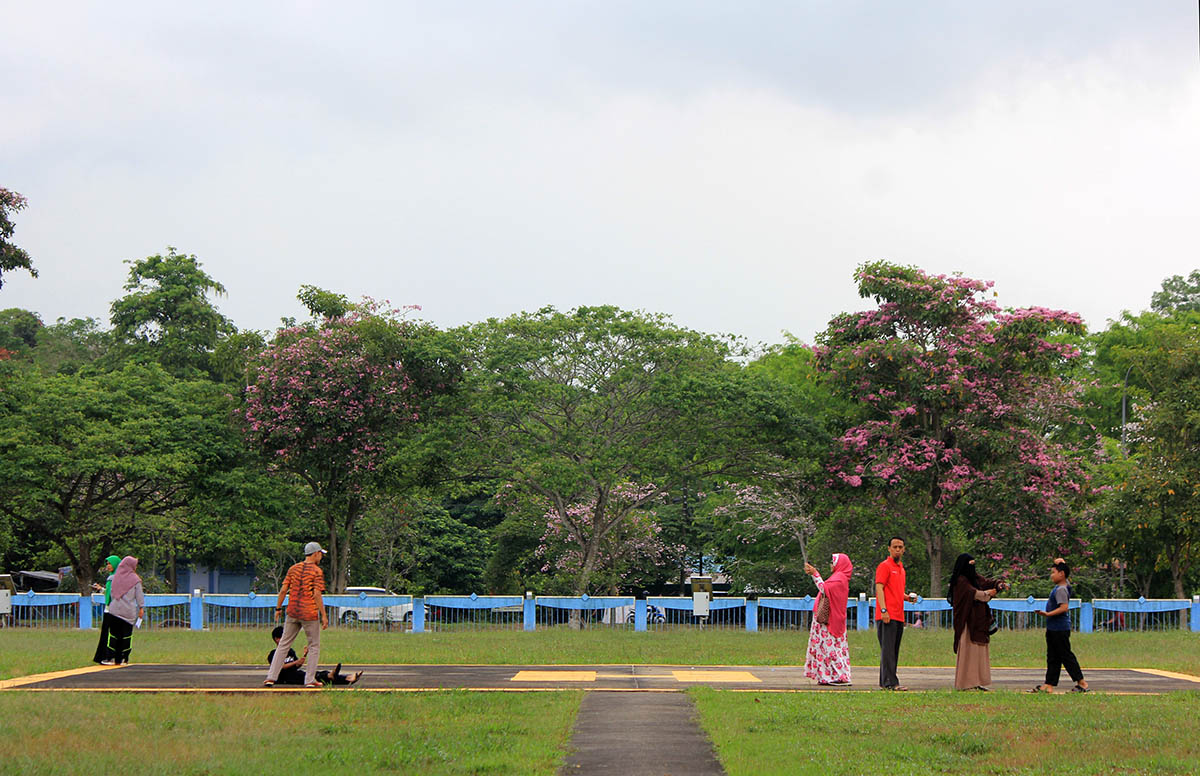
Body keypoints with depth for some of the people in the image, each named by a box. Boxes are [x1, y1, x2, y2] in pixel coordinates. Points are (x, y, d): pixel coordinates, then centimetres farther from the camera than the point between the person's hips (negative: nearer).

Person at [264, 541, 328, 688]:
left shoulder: (293, 568, 9)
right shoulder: (317, 571, -7)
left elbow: (283, 590, 5)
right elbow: (316, 594, -14)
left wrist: (278, 608, 14)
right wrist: (323, 616, -13)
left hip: (292, 612, 5)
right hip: (310, 614, -5)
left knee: (284, 644, 9)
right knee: (314, 646, 8)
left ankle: (271, 677, 3)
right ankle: (310, 680, 6)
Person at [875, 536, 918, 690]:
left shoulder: (901, 568, 21)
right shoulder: (884, 566, -5)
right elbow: (879, 588, -13)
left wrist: (908, 597, 10)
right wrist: (883, 610, -22)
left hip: (898, 616, 9)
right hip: (887, 616, -9)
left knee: (894, 651, 8)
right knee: (888, 649, -10)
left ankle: (885, 682, 12)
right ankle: (890, 682, -12)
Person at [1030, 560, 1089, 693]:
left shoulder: (1061, 590, -18)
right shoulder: (1064, 585, 10)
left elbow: (1064, 607, -28)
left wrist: (1048, 614, -28)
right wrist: (1062, 563, 15)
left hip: (1060, 629, -10)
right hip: (1053, 628, 10)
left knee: (1066, 656, -4)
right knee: (1052, 657, 10)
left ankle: (1082, 683, 1)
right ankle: (1049, 685, 11)